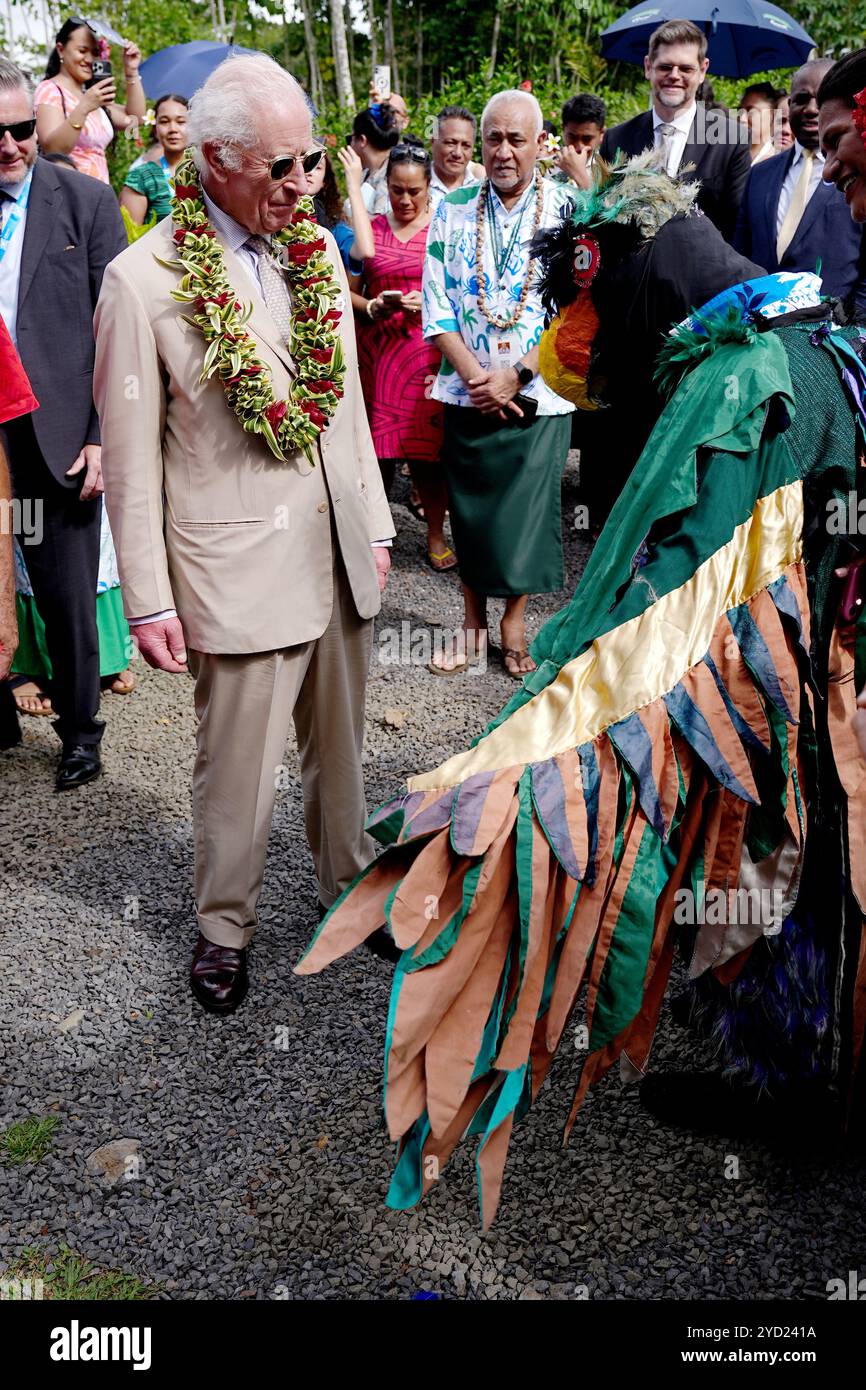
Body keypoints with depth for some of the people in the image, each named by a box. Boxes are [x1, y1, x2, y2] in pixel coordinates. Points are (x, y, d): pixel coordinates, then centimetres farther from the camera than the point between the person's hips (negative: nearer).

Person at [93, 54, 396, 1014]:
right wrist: (147, 600, -9)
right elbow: (131, 456, -8)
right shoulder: (142, 280, -11)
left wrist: (375, 525, 14)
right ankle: (223, 925, 29)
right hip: (239, 566, -5)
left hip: (338, 549, 5)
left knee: (339, 743, 18)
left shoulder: (318, 249, 6)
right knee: (237, 765, 6)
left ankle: (349, 880, 41)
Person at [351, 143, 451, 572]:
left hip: (427, 353, -1)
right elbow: (349, 293, 8)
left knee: (427, 447, -2)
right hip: (375, 351, 1)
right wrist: (374, 307, -11)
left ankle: (436, 534, 12)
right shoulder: (369, 229, 9)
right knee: (377, 446, 0)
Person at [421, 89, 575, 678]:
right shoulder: (453, 211, 5)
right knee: (470, 506, 8)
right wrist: (475, 376, -11)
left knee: (528, 507, 3)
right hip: (467, 393, 2)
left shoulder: (567, 209, -2)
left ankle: (514, 620, 21)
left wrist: (516, 376, -15)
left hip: (537, 394, -2)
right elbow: (436, 307, 2)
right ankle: (473, 623, 22)